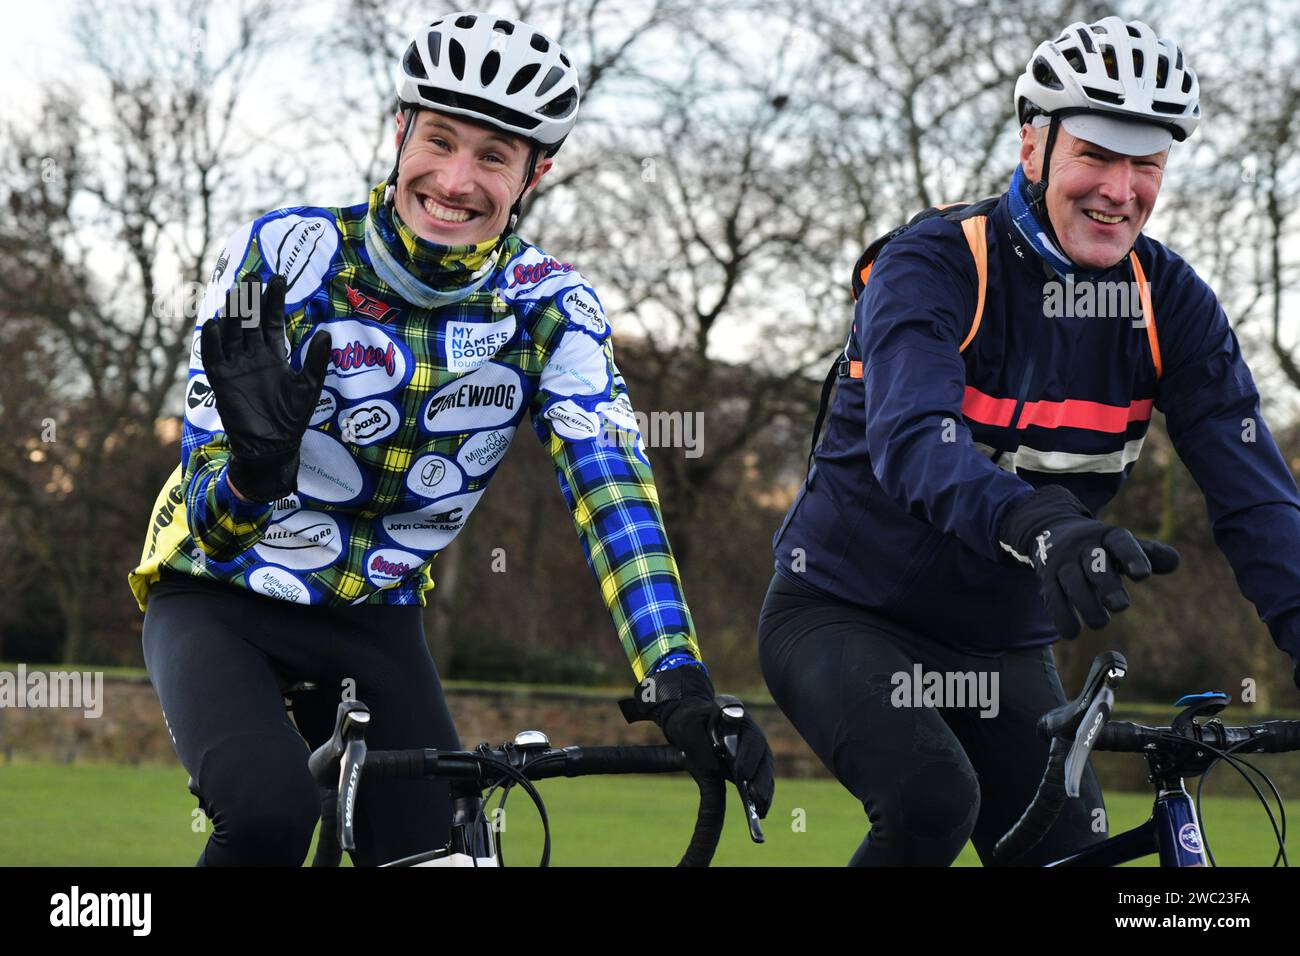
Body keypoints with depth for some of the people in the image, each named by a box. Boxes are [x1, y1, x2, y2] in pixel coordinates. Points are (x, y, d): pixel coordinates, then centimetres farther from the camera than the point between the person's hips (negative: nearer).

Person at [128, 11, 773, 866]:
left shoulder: (550, 307, -11)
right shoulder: (286, 256, -19)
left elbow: (612, 488, -22)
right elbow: (211, 516, -22)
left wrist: (680, 684, -37)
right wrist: (255, 469, -47)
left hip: (374, 625, 4)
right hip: (221, 602, -4)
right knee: (272, 810, -31)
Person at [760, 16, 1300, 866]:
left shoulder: (1171, 303, -6)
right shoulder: (932, 267, -19)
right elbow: (913, 439, -37)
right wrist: (1037, 526, -57)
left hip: (1003, 651, 5)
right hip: (845, 616, -5)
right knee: (933, 797, -32)